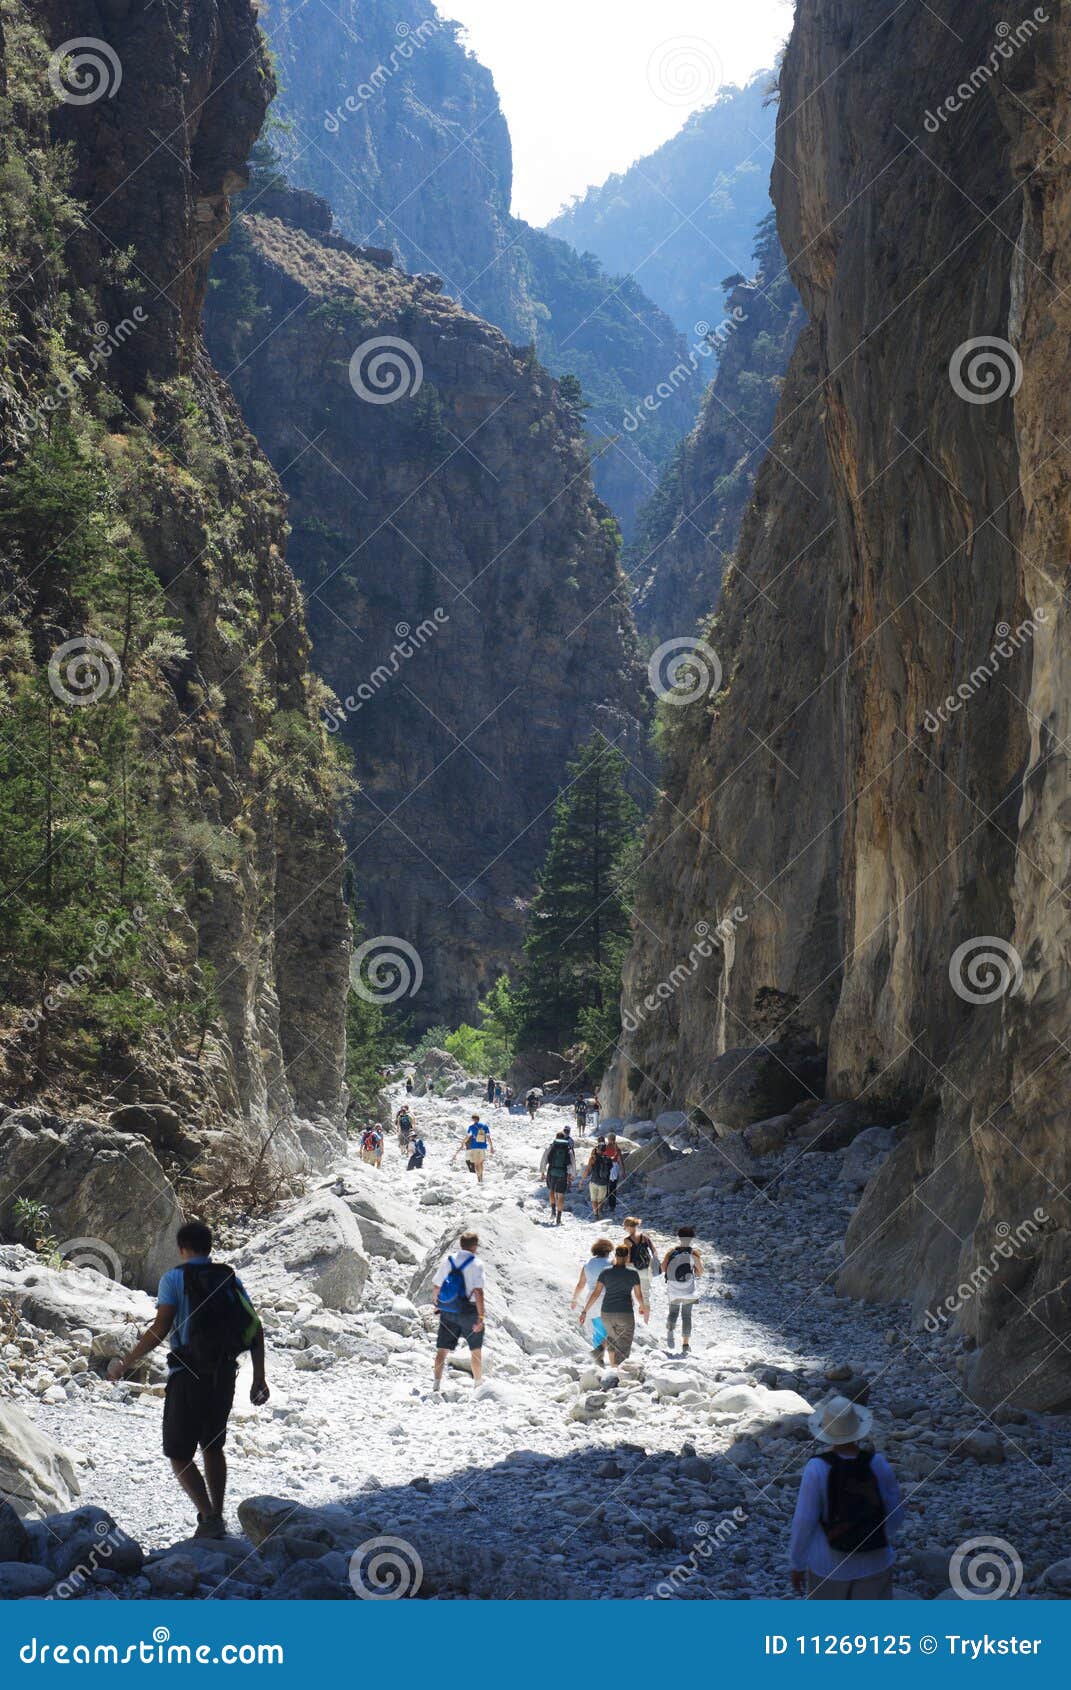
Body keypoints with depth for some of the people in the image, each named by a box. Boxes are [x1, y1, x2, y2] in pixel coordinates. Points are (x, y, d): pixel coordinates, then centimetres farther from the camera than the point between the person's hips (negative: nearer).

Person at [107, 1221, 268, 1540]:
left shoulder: (174, 1278, -4)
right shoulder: (231, 1278, 10)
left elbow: (160, 1330, -14)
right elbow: (255, 1328, 5)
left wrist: (125, 1363, -4)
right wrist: (259, 1377, 9)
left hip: (188, 1376, -5)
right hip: (225, 1374, 5)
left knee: (179, 1454, 3)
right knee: (213, 1447, 22)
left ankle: (209, 1517, -12)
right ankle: (217, 1519, 22)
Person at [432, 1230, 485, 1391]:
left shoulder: (446, 1261, 3)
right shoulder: (476, 1263, -11)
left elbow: (437, 1286, 8)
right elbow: (478, 1291, -17)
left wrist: (438, 1305, 23)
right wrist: (480, 1316, -16)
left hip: (447, 1312, 3)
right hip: (468, 1311, -3)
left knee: (442, 1350, 5)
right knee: (476, 1351, 13)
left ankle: (437, 1385, -3)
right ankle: (479, 1385, 21)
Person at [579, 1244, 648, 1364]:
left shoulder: (605, 1272, -1)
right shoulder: (633, 1273, -4)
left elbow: (595, 1292, -4)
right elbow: (638, 1295, 2)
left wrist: (585, 1311, -1)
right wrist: (643, 1308, 22)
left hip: (607, 1313, 3)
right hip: (625, 1314, -3)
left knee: (612, 1337, 31)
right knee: (623, 1348, 1)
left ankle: (612, 1366, 36)